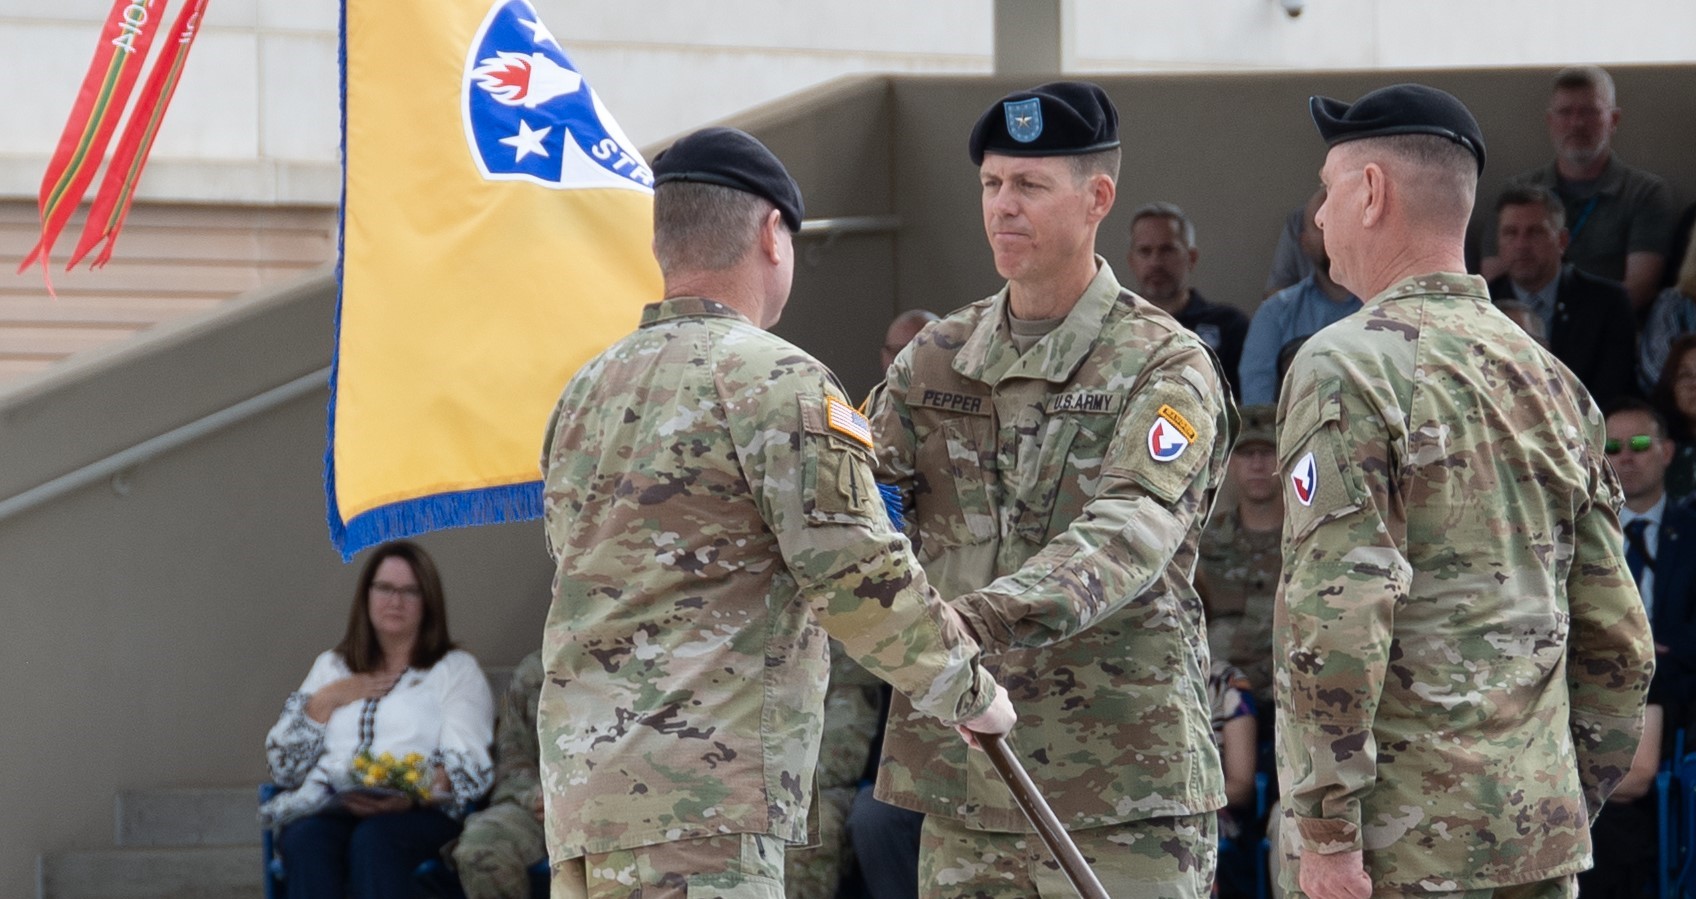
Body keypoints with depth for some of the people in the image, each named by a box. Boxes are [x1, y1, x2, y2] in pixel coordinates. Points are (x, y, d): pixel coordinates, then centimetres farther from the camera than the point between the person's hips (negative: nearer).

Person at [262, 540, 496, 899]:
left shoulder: (457, 670, 17)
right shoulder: (330, 667, 28)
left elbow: (467, 766, 0)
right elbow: (284, 765, 21)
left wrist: (412, 794, -20)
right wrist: (326, 702, 8)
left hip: (420, 812, -3)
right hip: (328, 811, 3)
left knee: (374, 840, -39)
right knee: (304, 841, -34)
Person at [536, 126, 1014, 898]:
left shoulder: (585, 394, 17)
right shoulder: (779, 384, -8)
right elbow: (865, 583, -12)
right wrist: (973, 693, 4)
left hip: (579, 780, 8)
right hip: (698, 803, -8)